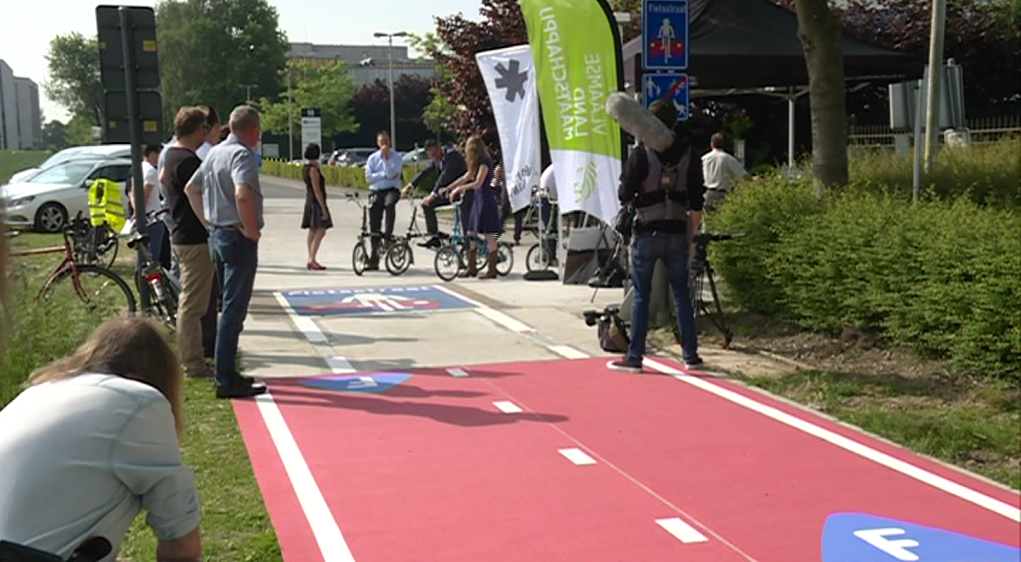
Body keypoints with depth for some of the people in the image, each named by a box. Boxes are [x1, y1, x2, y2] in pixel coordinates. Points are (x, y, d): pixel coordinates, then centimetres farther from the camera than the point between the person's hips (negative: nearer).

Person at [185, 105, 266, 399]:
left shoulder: (216, 152, 13)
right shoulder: (241, 155, -16)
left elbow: (191, 188, 22)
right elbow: (242, 194, -33)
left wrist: (207, 221, 17)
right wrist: (252, 229, -20)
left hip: (217, 235, 10)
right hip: (239, 239, -10)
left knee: (230, 306, 17)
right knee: (234, 309, -6)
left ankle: (226, 373, 24)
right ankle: (226, 381, -3)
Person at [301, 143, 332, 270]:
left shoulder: (305, 168, 12)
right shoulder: (313, 169, -16)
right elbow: (317, 190, -19)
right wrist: (323, 208, -20)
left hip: (310, 201, 10)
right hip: (316, 202, -10)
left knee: (313, 231, 11)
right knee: (320, 231, -13)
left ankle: (311, 260, 14)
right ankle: (312, 260, -19)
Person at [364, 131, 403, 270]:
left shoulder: (396, 157, 1)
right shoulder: (372, 158, 10)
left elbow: (391, 173, -15)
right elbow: (368, 177, 0)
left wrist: (386, 158, -16)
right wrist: (384, 175, -8)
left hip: (392, 190, -3)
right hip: (377, 191, 4)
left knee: (389, 204, -41)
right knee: (374, 224, 3)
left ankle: (388, 236, -33)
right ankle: (374, 260, 10)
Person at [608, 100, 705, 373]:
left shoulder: (641, 154, -7)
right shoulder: (688, 155, 4)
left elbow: (624, 196, -8)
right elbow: (697, 205, 5)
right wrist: (690, 236, 15)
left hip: (647, 233, -3)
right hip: (677, 234, 3)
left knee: (641, 296, 3)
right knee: (681, 295, 10)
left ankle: (634, 357, 5)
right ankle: (691, 355, 14)